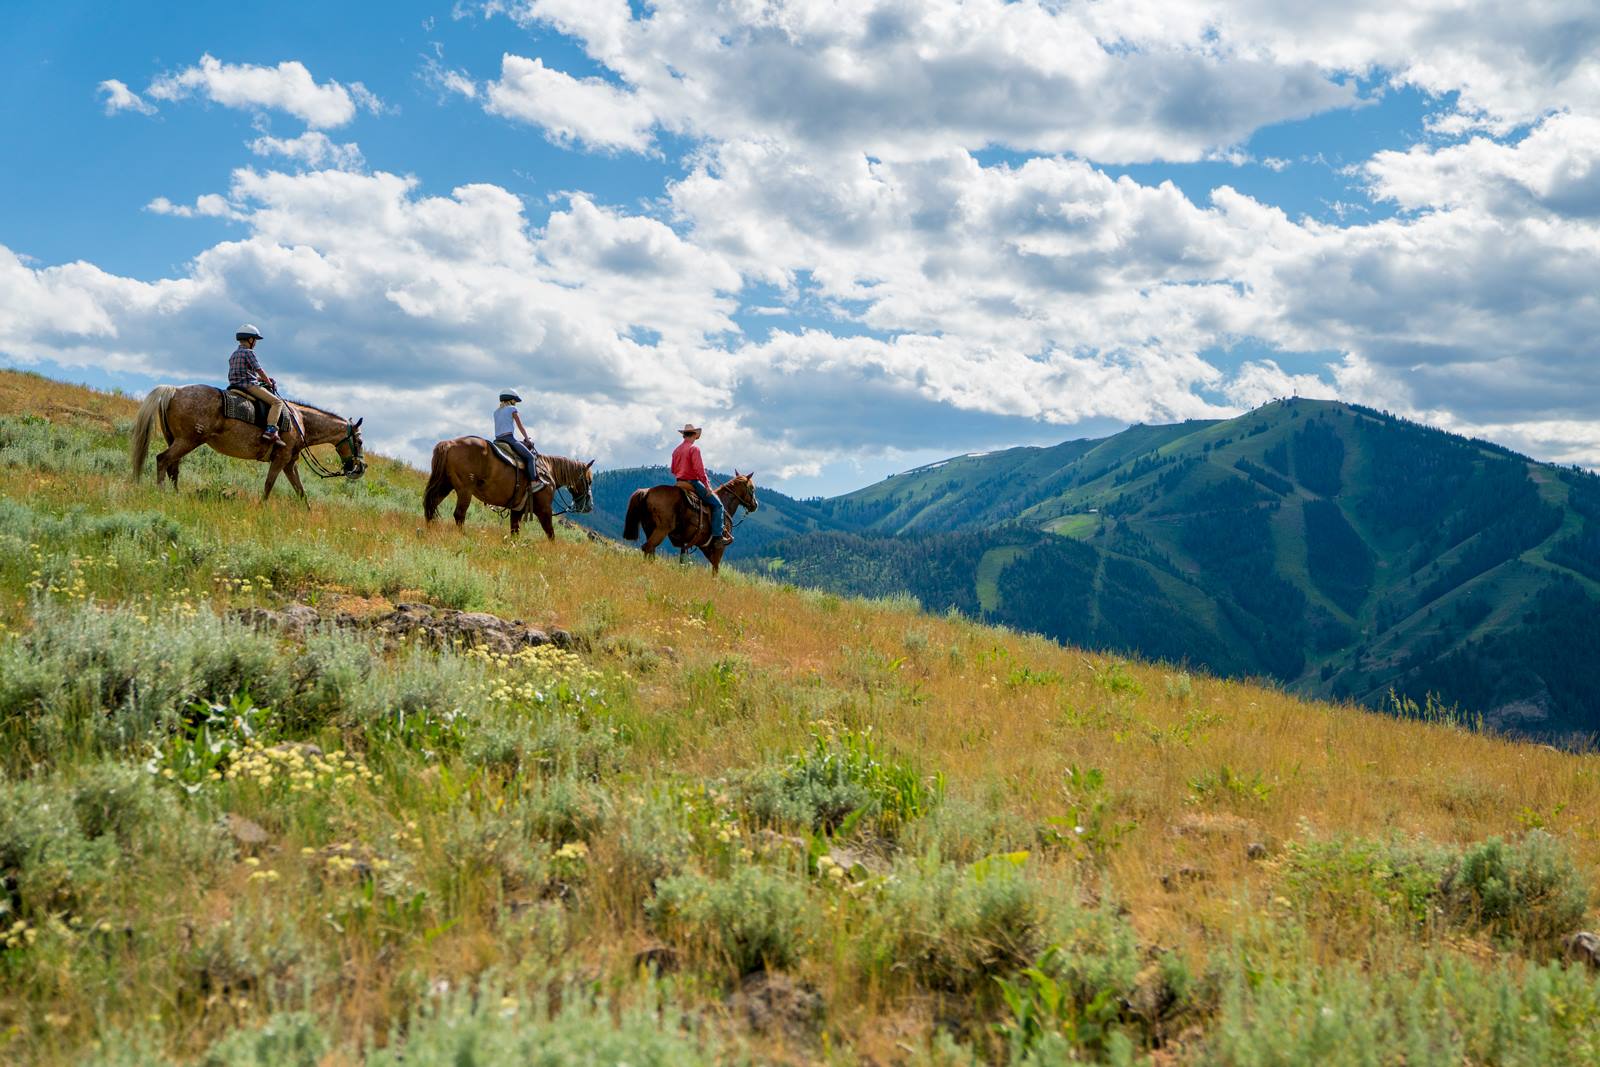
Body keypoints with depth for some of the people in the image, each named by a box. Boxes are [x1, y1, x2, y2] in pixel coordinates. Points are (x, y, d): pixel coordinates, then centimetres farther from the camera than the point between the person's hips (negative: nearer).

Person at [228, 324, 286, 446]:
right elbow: (260, 371, -8)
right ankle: (270, 431, -32)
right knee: (277, 402, -15)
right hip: (249, 385, -10)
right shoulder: (249, 352, -7)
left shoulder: (233, 355, 21)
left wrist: (259, 379, 24)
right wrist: (269, 383, 7)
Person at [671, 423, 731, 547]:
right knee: (717, 504, -6)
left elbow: (673, 470, 19)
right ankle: (718, 536, -16)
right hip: (693, 482, -9)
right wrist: (707, 485, -15)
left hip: (680, 484, 9)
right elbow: (699, 469, -18)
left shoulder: (676, 450, 14)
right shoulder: (694, 448, -11)